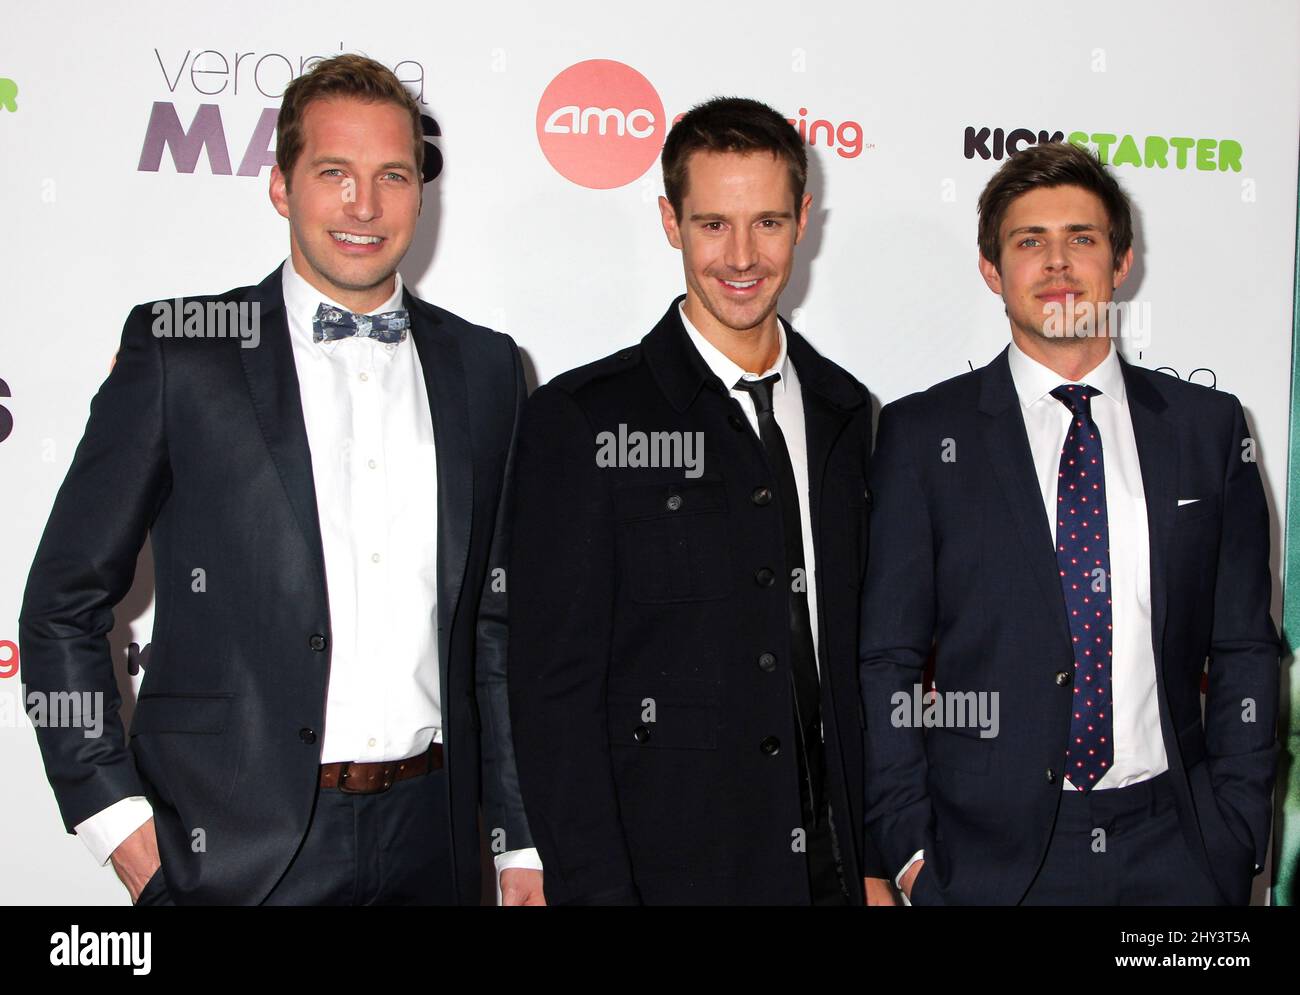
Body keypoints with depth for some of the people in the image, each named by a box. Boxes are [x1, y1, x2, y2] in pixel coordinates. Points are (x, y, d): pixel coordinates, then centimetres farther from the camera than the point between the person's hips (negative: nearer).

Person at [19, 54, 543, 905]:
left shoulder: (485, 368, 7)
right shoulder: (176, 349, -3)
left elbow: (499, 622, 9)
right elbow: (63, 609, 0)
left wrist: (524, 840, 8)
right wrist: (116, 816, -6)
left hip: (429, 838, 3)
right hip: (237, 849, -3)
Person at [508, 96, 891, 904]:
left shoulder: (841, 412, 8)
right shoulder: (583, 420, -8)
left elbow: (854, 656, 11)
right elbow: (554, 686, -10)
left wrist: (874, 863, 8)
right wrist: (595, 889, -14)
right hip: (663, 866, -4)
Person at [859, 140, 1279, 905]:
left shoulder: (1209, 426, 5)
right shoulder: (923, 433, -2)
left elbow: (1245, 651, 7)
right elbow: (886, 661, -2)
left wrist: (1238, 838, 1)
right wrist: (908, 848, -7)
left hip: (1174, 849, 2)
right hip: (994, 852, -1)